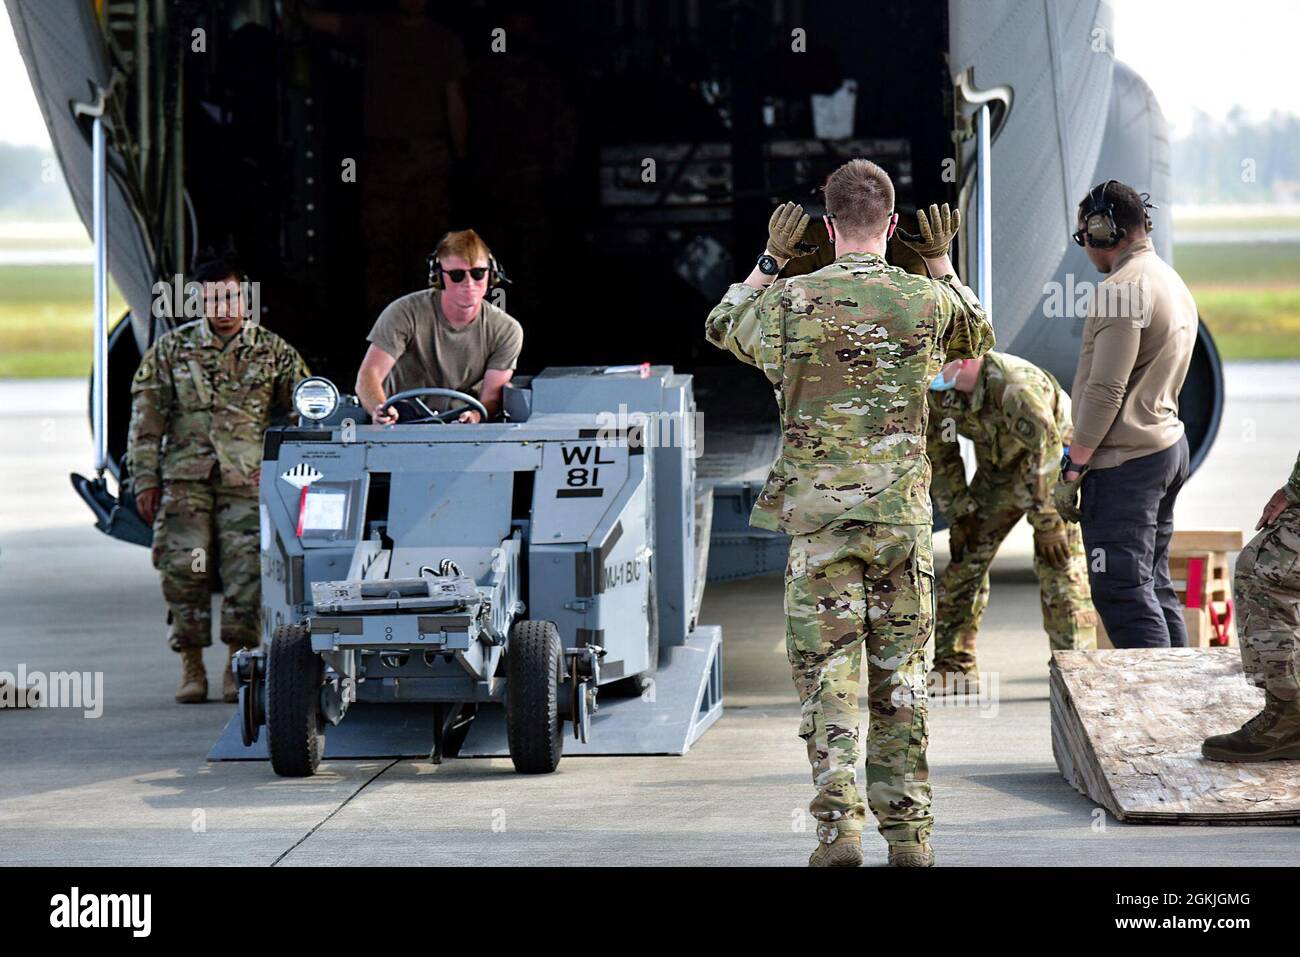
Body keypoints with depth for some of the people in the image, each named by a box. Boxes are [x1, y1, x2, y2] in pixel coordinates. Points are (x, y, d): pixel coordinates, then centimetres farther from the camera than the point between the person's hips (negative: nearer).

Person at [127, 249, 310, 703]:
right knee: (182, 570, -5)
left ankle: (237, 667, 3)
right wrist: (145, 479, 2)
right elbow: (146, 417, 9)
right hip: (184, 479, 1)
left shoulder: (273, 352, 8)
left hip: (247, 480, -1)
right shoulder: (170, 350, 9)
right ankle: (191, 667, 5)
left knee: (246, 572, -8)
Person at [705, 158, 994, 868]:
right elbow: (977, 338, 24)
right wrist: (942, 261, 23)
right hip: (903, 515, 2)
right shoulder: (925, 299, -1)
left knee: (828, 673, 1)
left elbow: (722, 329, 17)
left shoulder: (792, 299, -6)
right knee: (900, 676, 9)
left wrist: (771, 259, 19)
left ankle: (840, 825, -10)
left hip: (819, 515, -2)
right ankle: (908, 831, 12)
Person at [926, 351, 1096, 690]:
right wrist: (960, 515, 0)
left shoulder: (1013, 385, -36)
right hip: (1000, 468, 7)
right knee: (966, 559, 2)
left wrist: (1048, 524, -29)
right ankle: (952, 666, 9)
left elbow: (1047, 448, -33)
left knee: (1058, 565, -16)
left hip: (1057, 464, -7)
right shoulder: (935, 390, -13)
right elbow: (939, 455, 2)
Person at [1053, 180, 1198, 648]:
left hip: (1125, 460, -10)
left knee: (1120, 591, -10)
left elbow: (1105, 391, -20)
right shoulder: (1174, 284, 16)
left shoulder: (1122, 289, -16)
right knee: (1155, 586, 13)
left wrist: (1072, 468, -15)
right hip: (1168, 446, 10)